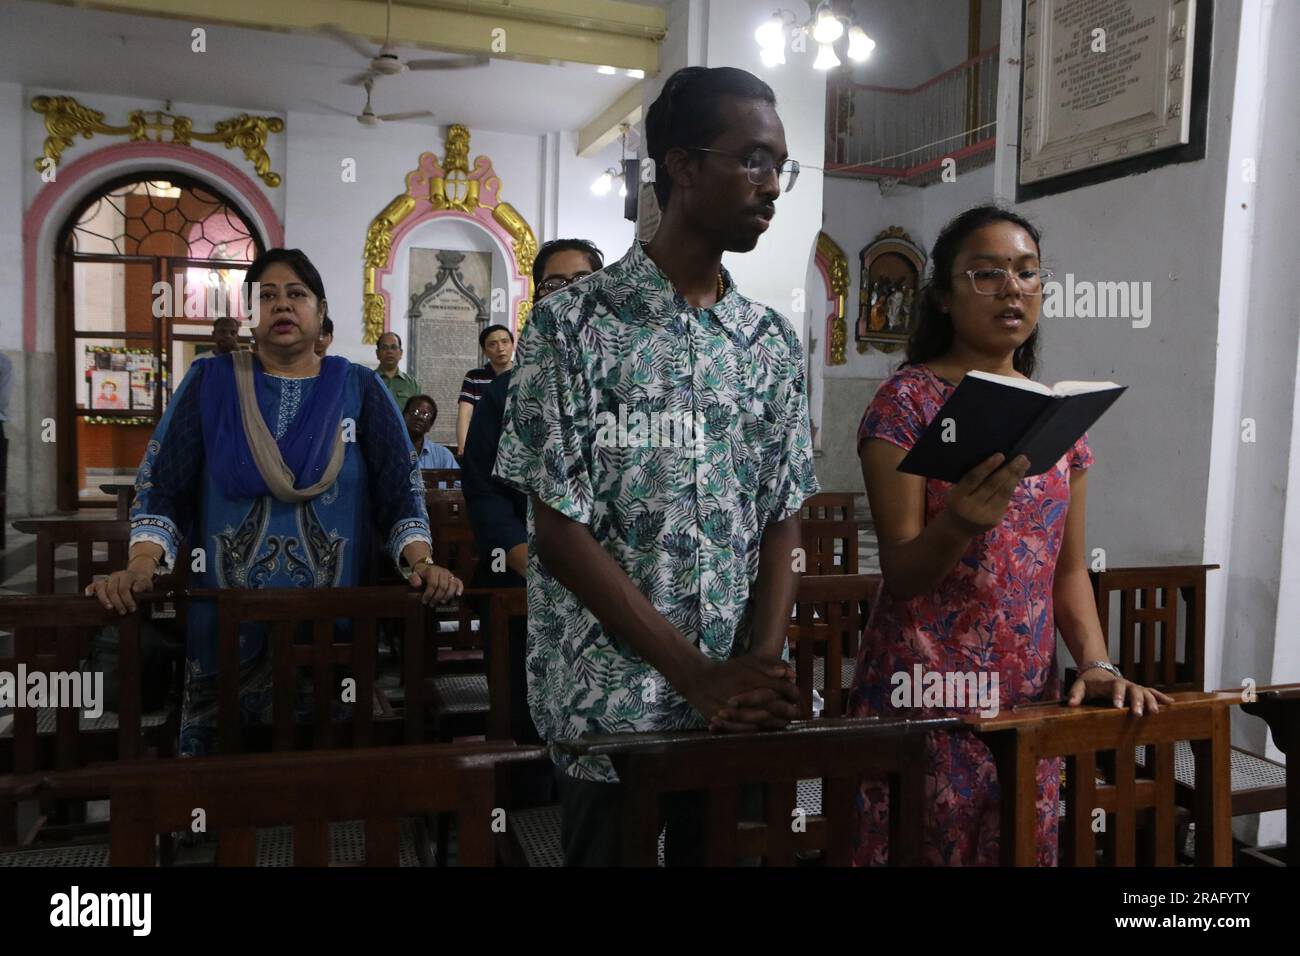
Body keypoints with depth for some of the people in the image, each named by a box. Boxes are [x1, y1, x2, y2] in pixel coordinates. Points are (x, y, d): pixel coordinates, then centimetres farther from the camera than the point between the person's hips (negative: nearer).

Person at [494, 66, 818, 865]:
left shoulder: (775, 342, 6)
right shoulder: (574, 323, -9)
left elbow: (783, 521, 5)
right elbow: (558, 530, -12)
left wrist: (763, 664, -11)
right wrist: (698, 674, -16)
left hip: (734, 708, 4)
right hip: (608, 707, -4)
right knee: (613, 846, 10)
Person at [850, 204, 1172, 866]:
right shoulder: (909, 398, -8)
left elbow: (1069, 567, 11)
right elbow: (899, 574, -12)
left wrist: (1095, 663, -4)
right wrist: (960, 521, -31)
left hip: (1029, 691, 5)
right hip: (927, 689, -5)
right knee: (920, 848, 5)